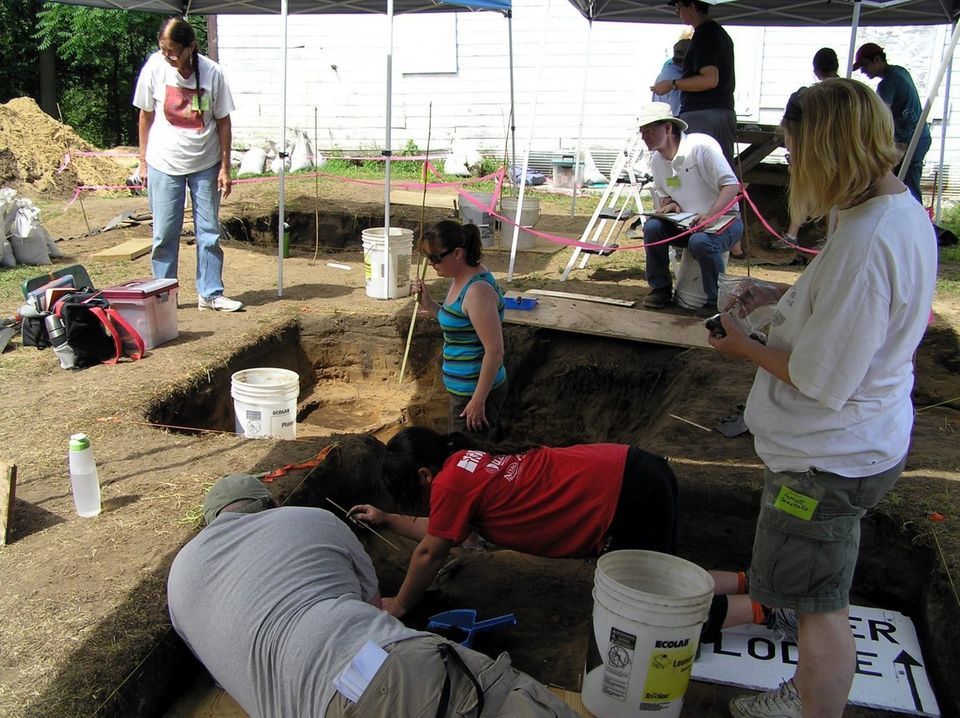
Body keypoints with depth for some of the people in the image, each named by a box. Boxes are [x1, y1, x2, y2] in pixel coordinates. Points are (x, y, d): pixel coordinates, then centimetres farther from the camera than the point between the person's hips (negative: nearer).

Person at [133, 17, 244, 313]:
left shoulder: (211, 72, -12)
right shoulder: (155, 67, -10)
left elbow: (223, 122, -3)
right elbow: (146, 115, 1)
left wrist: (225, 168, -4)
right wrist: (143, 162, 3)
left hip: (205, 164, 0)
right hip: (164, 164, 0)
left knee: (209, 231, 6)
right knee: (164, 234, 5)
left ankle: (210, 293, 17)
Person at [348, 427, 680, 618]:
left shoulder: (450, 483, -13)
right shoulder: (467, 463, 13)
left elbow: (430, 553, 0)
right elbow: (445, 531, 27)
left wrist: (399, 605, 14)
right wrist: (386, 519, 35)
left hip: (630, 496, -9)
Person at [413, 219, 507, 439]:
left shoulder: (478, 290, -23)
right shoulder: (461, 280, 7)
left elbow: (495, 350, -25)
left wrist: (478, 400, -22)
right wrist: (428, 304, 4)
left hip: (475, 391, -10)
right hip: (463, 388, 10)